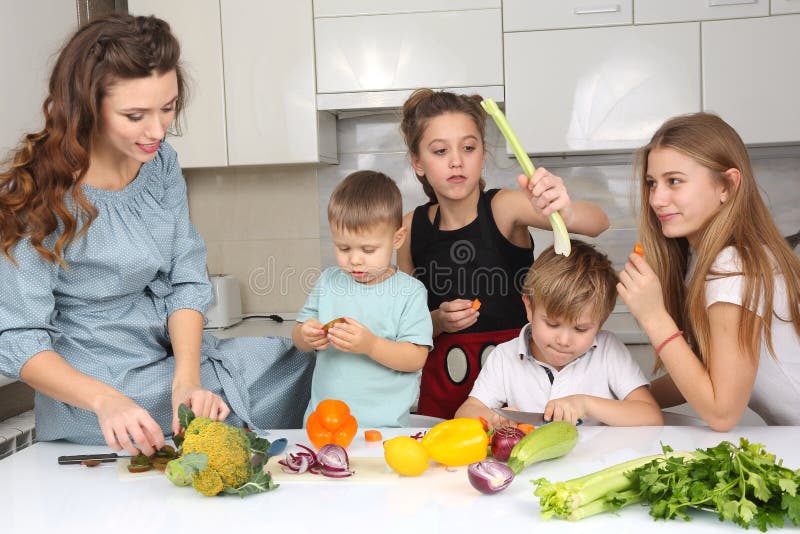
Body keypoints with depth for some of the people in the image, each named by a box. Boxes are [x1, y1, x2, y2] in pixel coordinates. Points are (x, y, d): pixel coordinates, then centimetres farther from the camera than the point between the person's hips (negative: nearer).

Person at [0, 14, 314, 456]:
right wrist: (107, 401, -35)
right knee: (296, 368, -10)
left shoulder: (161, 163, -3)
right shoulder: (36, 195, -19)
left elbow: (186, 281, -5)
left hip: (176, 352, 6)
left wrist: (186, 380, -21)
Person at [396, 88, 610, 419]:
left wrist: (565, 212, -42)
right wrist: (438, 321, -9)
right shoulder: (412, 228, 0)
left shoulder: (504, 207, -8)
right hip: (444, 383, 2)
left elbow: (598, 224, -22)